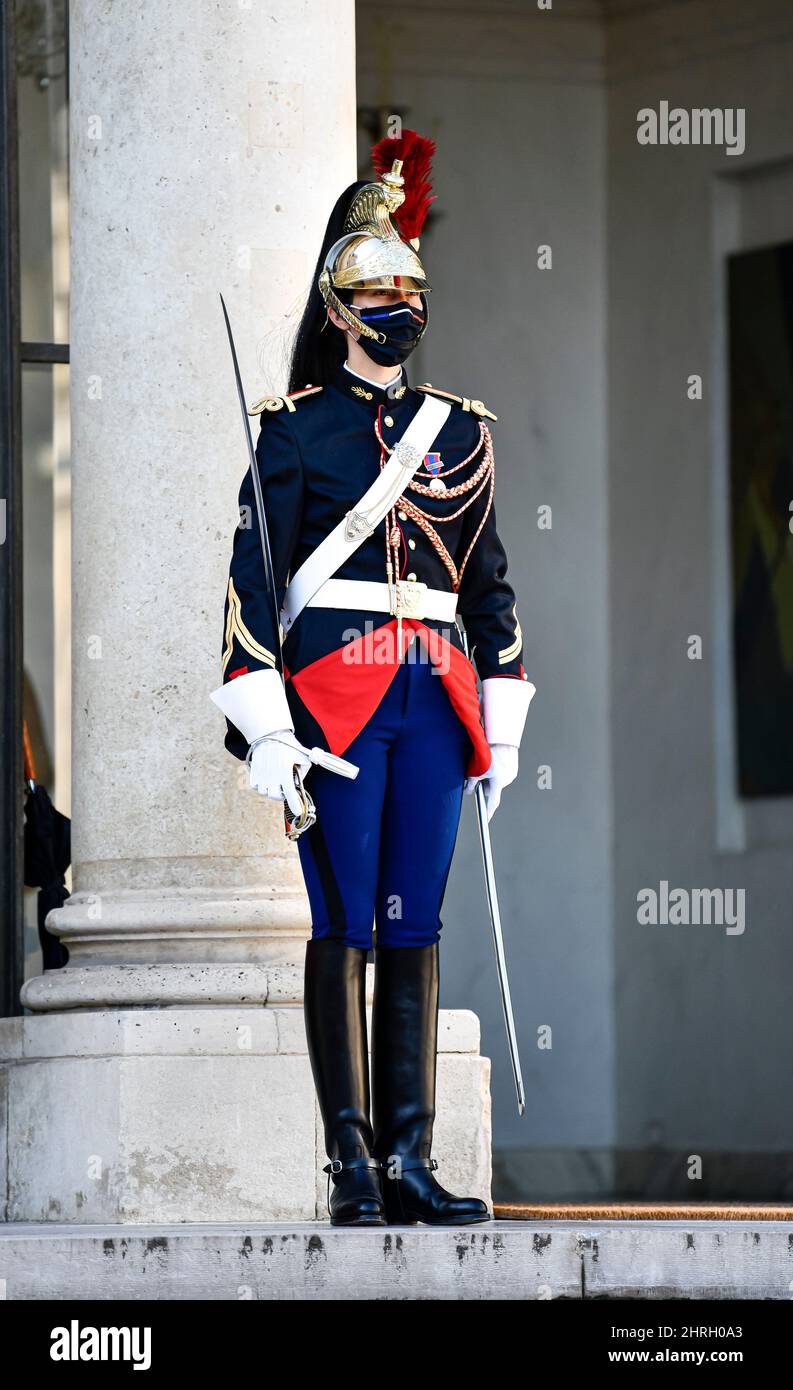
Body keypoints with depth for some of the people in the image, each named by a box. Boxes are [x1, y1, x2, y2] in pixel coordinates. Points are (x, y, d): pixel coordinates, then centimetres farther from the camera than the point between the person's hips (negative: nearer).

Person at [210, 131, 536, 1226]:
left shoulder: (459, 432, 15)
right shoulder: (298, 428, 1)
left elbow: (491, 589, 19)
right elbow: (253, 582, -3)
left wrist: (501, 725, 14)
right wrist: (266, 729, -12)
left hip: (434, 700, 4)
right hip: (335, 695, -4)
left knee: (414, 930, 3)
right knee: (344, 928, -5)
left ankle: (410, 1160, 4)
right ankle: (354, 1166, -5)